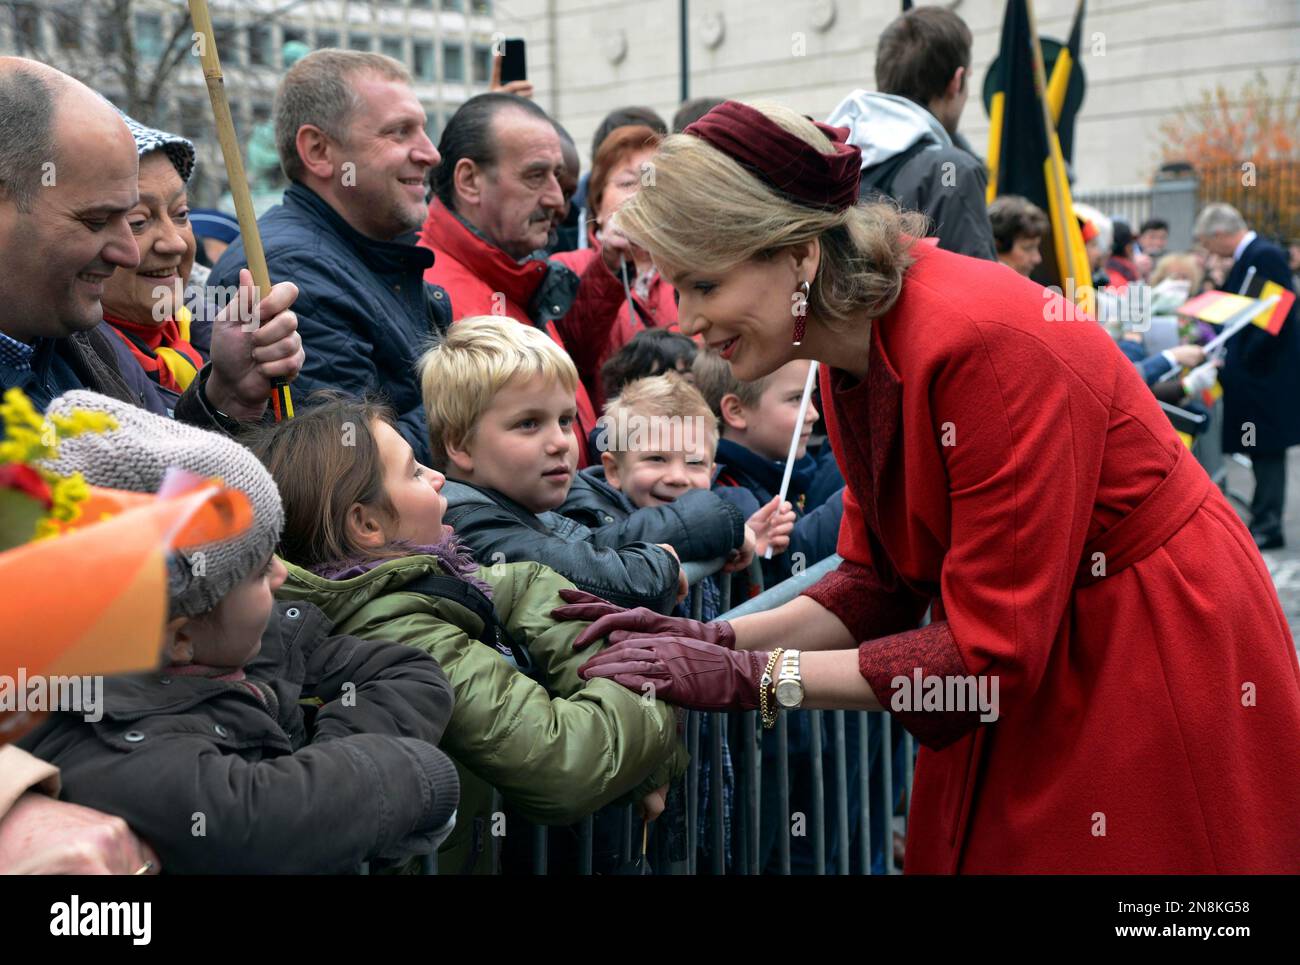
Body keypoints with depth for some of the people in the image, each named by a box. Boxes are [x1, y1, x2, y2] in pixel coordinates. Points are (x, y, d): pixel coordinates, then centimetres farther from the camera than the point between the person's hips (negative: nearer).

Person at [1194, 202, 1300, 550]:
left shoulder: (1266, 256, -16)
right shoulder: (1247, 258, 13)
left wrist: (1245, 359, -19)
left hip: (1267, 374, -9)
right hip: (1254, 377, 9)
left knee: (1267, 450, -4)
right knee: (1261, 449, 13)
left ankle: (1268, 528, 1)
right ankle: (1262, 521, 20)